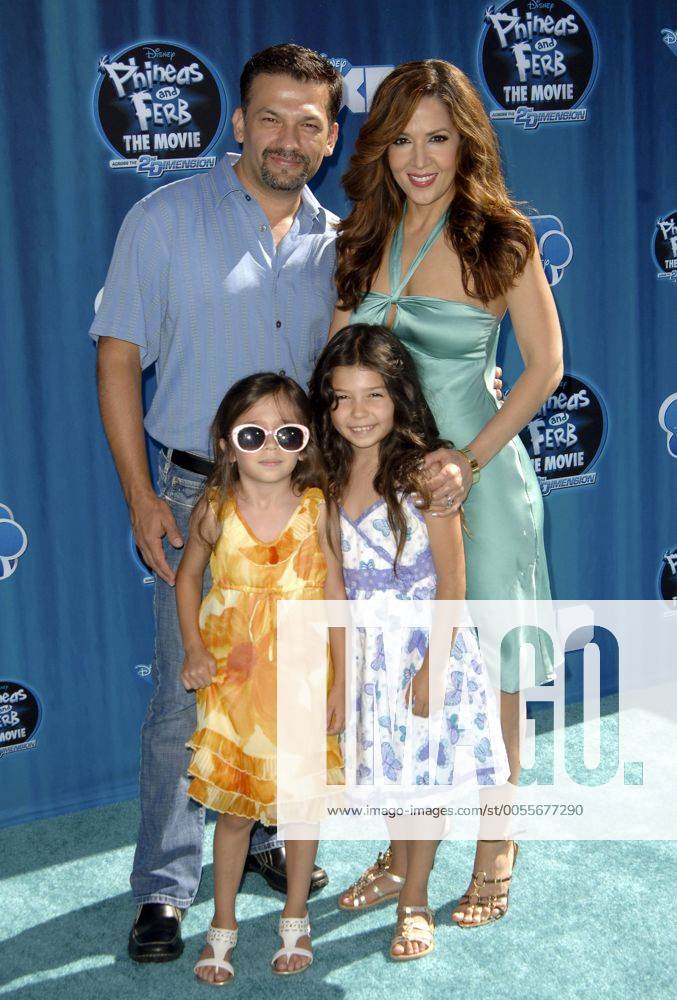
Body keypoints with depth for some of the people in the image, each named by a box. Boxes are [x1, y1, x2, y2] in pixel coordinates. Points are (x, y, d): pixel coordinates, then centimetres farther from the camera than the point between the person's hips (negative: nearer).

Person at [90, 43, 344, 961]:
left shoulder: (338, 244, 6)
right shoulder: (167, 219, -5)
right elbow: (119, 357, -5)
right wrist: (142, 498, -11)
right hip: (198, 496, -3)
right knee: (186, 697, -1)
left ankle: (263, 835, 35)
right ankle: (164, 887, 15)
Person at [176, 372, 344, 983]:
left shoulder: (318, 509, -12)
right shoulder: (216, 511, -9)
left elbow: (336, 596, -7)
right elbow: (188, 576, 8)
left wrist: (341, 681, -6)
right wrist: (194, 648, -3)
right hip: (233, 680, 0)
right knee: (233, 806, 9)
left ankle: (296, 919, 33)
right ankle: (223, 925, 29)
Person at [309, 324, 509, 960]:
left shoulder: (422, 471, -17)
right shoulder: (333, 477, -2)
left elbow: (451, 581, -14)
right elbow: (335, 577, 7)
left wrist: (432, 665, -16)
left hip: (425, 645, -4)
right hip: (367, 649, 5)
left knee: (424, 770, 7)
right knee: (387, 764, 18)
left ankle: (414, 901, 24)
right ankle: (398, 868, 41)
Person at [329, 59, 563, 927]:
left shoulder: (500, 240, -7)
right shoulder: (360, 241, 6)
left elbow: (546, 365, -8)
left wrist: (471, 458, -16)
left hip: (475, 472, -4)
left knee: (486, 665, 6)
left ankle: (495, 848, 24)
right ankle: (404, 843, 28)